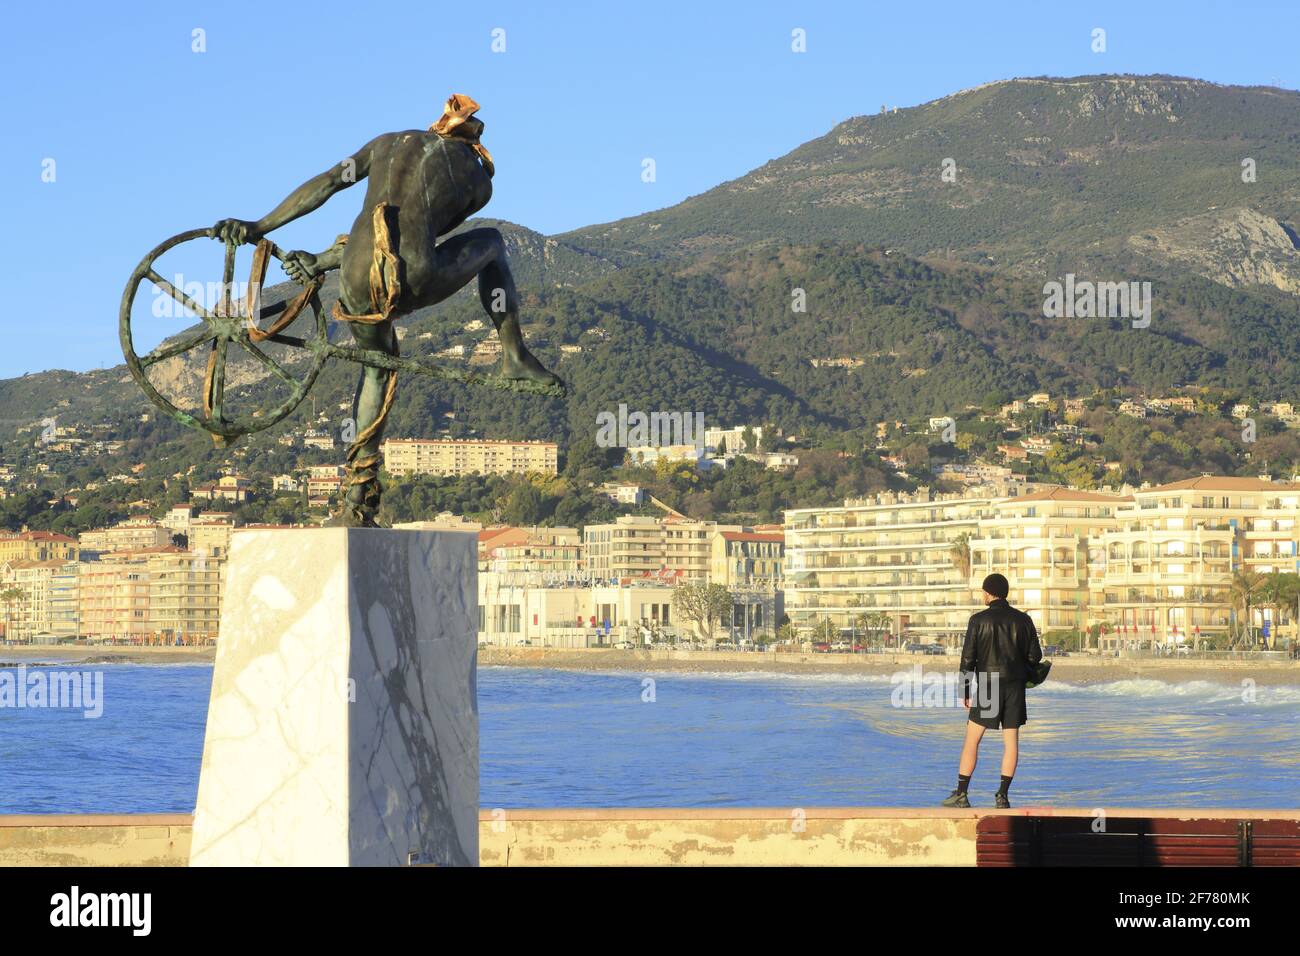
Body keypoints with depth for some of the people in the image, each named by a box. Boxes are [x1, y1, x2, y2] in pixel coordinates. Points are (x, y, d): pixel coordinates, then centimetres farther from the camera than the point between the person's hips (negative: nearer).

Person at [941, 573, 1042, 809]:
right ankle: (1002, 795, 1)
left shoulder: (978, 620, -6)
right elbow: (1035, 655, 5)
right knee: (1011, 741, 6)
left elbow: (968, 658, -6)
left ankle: (961, 794, 1)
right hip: (1015, 685, 3)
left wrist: (965, 690, 0)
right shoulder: (1023, 620, 3)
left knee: (971, 739, 3)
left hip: (987, 686, -3)